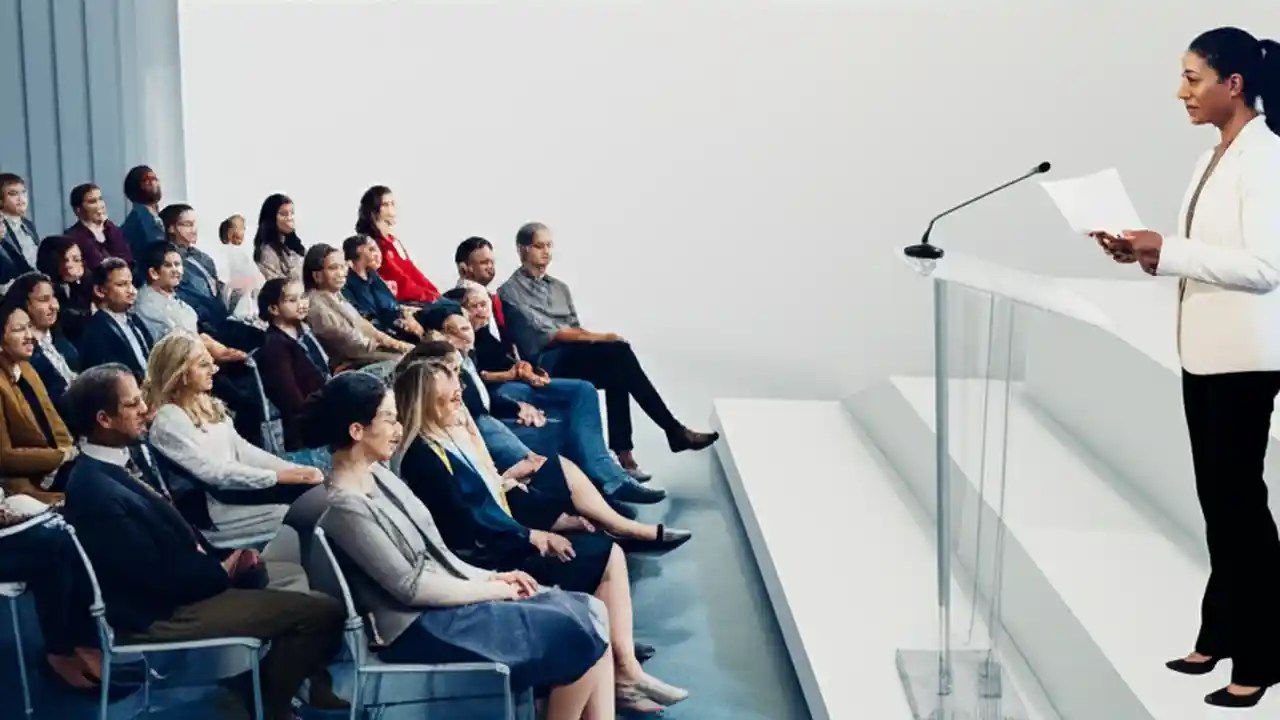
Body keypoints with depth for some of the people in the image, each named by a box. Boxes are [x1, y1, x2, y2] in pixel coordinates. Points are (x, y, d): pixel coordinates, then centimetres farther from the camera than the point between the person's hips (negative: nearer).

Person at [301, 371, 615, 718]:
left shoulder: (376, 474, 10)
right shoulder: (344, 507, -18)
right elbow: (410, 587, -18)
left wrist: (491, 577, 2)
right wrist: (494, 590, -10)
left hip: (452, 598, 9)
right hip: (421, 626, -9)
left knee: (587, 612, -2)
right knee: (578, 637, -15)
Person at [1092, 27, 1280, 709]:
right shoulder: (1215, 156, 12)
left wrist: (1167, 251, -24)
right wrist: (1145, 251, 0)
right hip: (1203, 352, 9)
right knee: (1217, 498, 15)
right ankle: (1220, 633, 26)